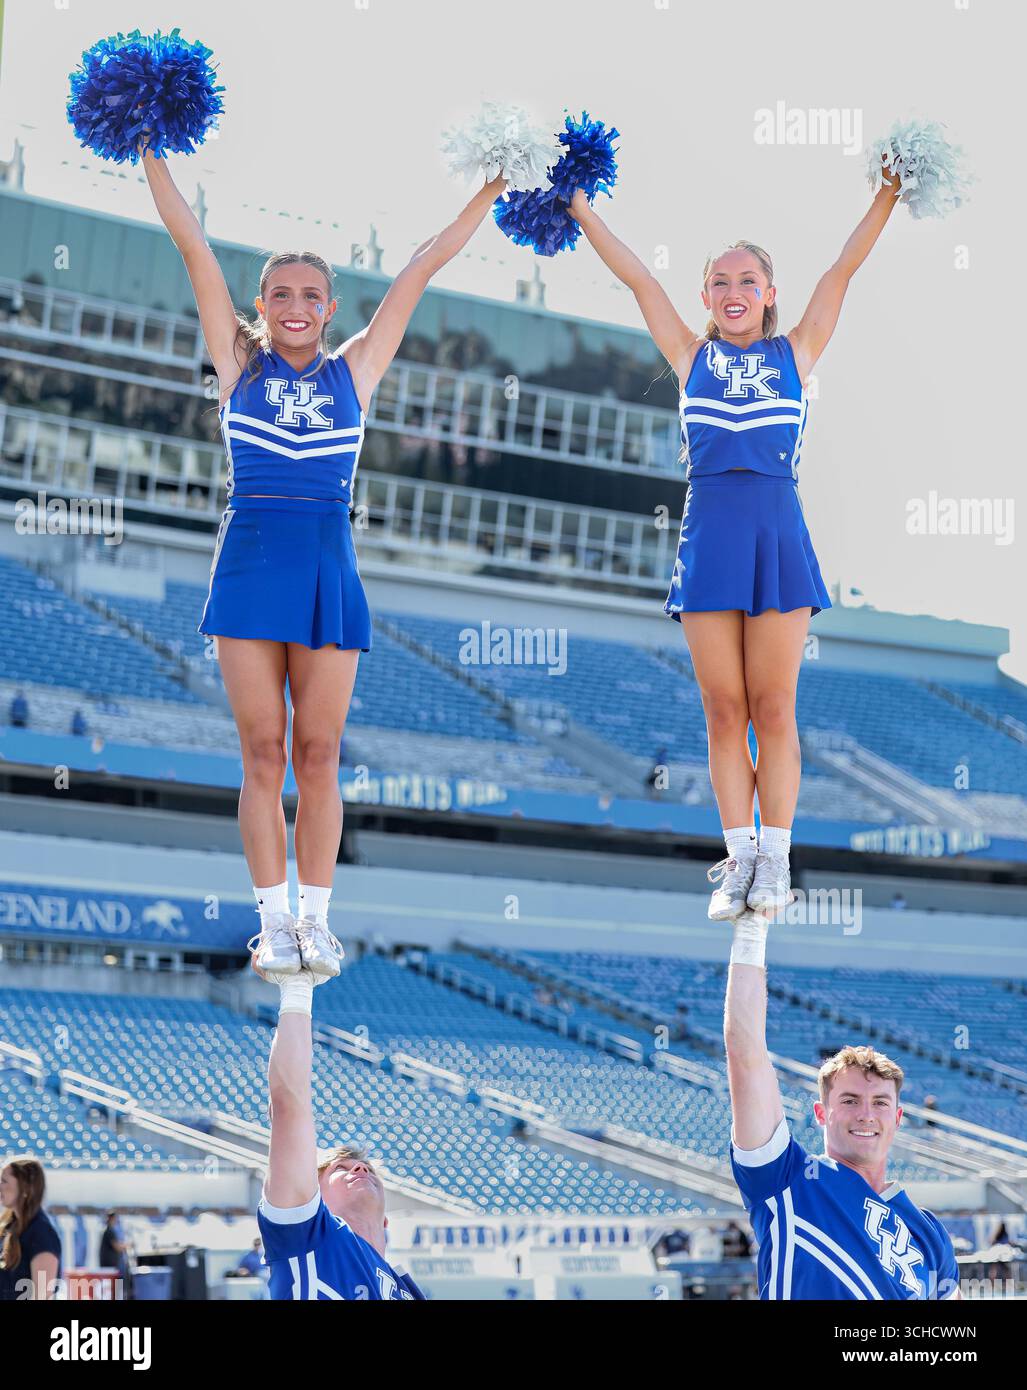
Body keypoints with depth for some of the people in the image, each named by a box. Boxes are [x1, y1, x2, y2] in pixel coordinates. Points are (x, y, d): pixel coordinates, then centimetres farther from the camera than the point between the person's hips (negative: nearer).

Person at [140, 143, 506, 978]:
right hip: (251, 558, 0)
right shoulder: (240, 363, 8)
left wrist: (490, 193, 15)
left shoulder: (353, 370, 10)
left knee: (318, 755, 4)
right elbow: (194, 247, 6)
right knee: (263, 753, 1)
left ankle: (317, 919, 11)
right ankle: (275, 920, 7)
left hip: (328, 568, 1)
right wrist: (149, 151, 7)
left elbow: (421, 269, 12)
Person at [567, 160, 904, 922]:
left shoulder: (796, 353, 11)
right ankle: (740, 858, 9)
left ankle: (775, 859, 7)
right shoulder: (692, 356, 13)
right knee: (724, 712, 3)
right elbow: (638, 278, 12)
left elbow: (844, 268, 9)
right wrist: (580, 207, 12)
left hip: (777, 531, -1)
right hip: (709, 530, 1)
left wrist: (890, 193, 5)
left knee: (773, 709, 1)